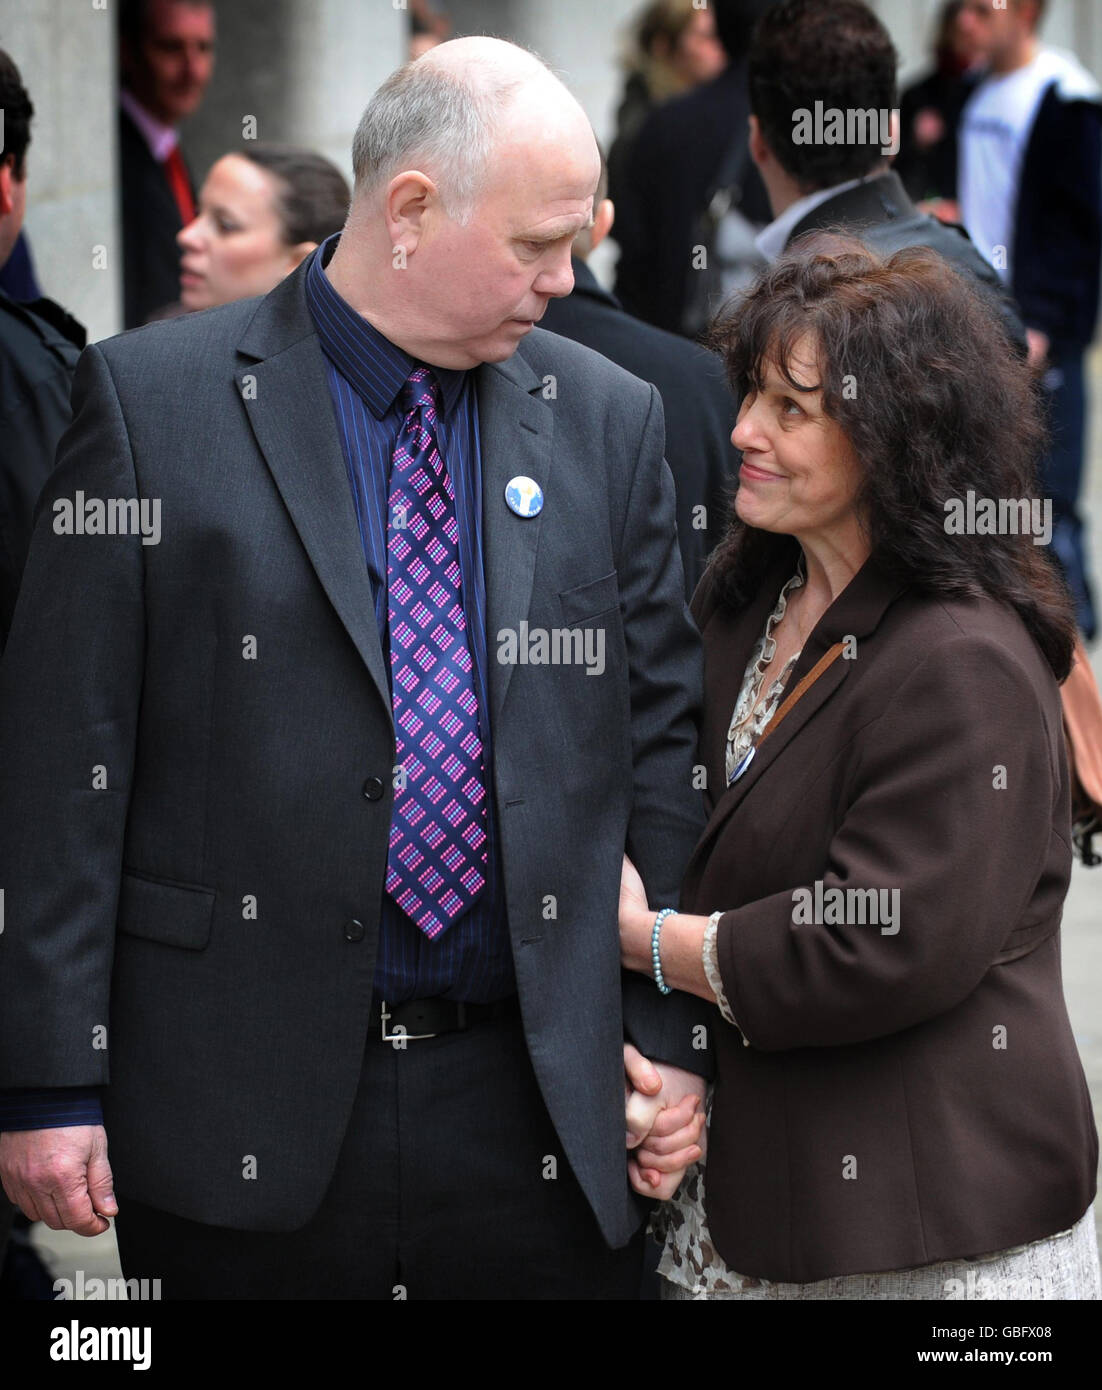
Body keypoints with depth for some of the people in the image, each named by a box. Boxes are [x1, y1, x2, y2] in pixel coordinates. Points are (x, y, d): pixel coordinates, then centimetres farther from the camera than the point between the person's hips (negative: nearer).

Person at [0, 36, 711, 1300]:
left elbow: (661, 745, 11)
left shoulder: (608, 419, 7)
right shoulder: (153, 400, -4)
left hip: (545, 1116, 3)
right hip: (242, 1123, -3)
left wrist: (674, 1033, 6)